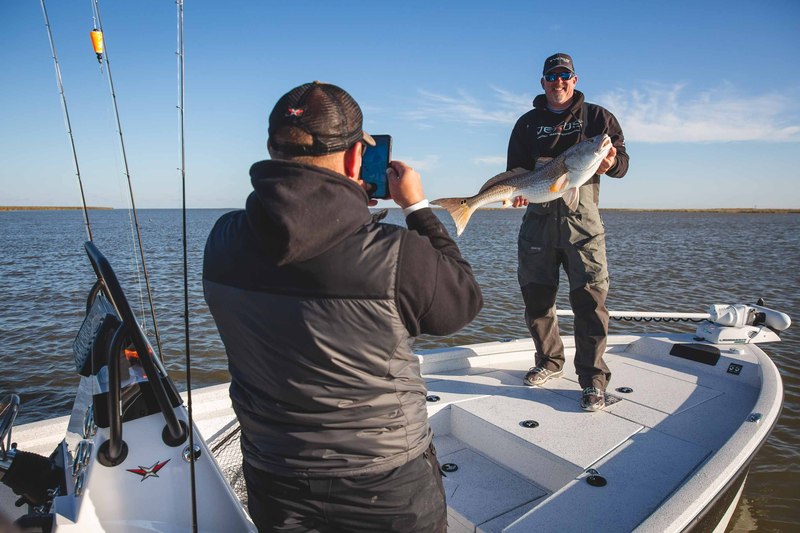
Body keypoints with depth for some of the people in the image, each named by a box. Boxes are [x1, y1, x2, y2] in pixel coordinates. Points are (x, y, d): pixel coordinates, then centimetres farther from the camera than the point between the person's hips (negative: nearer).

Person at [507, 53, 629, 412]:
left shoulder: (597, 116, 13)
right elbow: (515, 169, 12)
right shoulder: (527, 123, 17)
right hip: (538, 218, 2)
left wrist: (611, 162, -19)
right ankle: (549, 362, 24)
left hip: (582, 219, -2)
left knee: (590, 298, -10)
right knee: (535, 295, 5)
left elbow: (622, 161, 5)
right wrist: (517, 190, -11)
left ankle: (593, 378, -1)